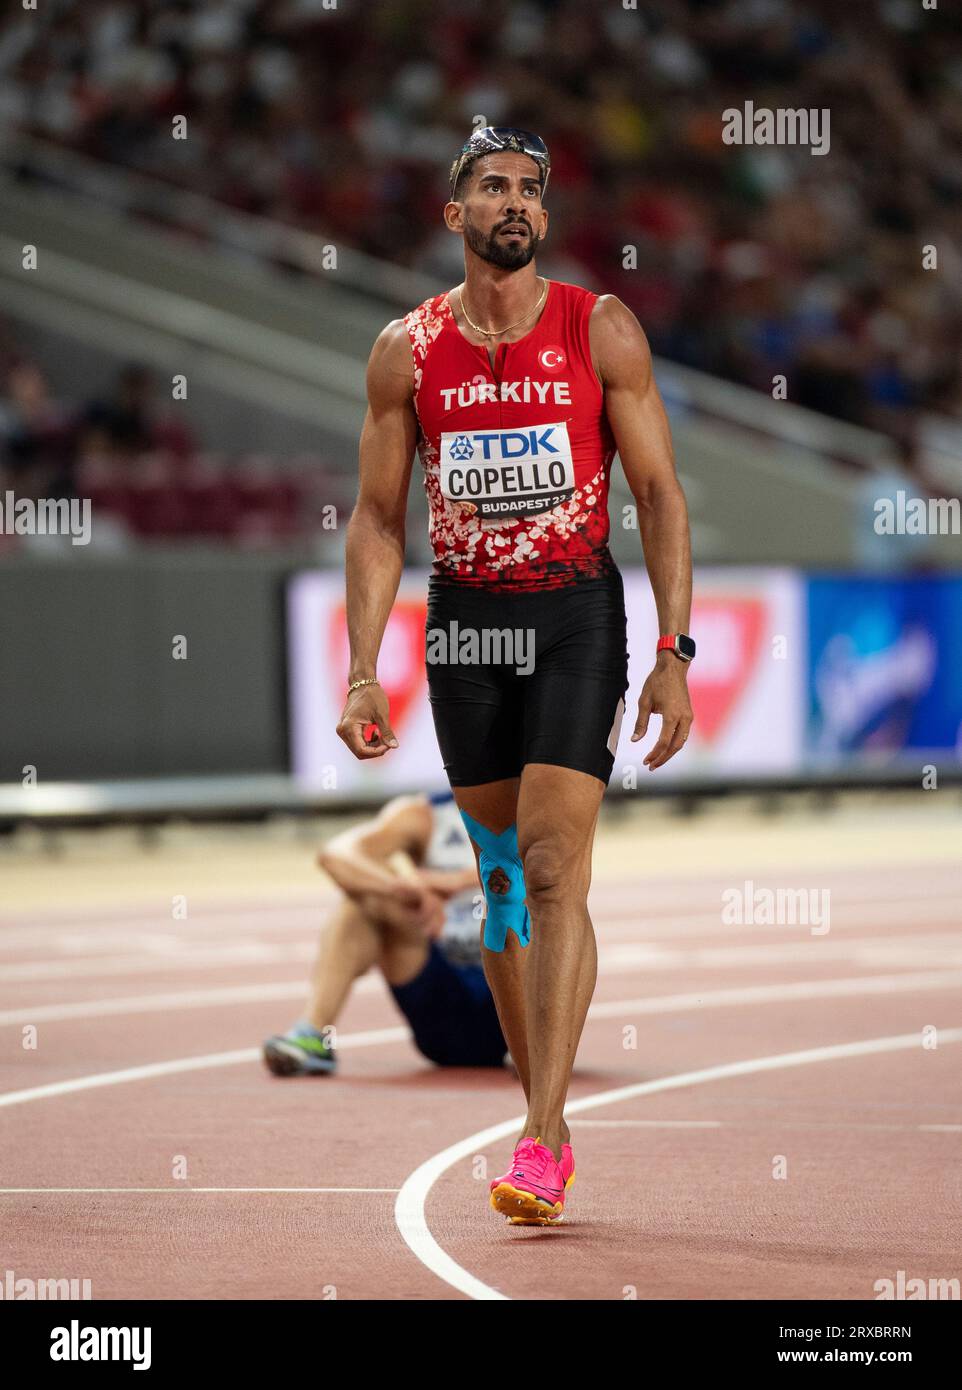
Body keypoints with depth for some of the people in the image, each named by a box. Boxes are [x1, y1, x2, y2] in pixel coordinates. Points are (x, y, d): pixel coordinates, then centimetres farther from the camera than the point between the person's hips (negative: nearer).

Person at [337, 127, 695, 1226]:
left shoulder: (600, 330, -2)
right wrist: (362, 673, -2)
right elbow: (378, 517, 6)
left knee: (554, 870, -13)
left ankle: (541, 1144, -15)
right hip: (464, 621, 3)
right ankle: (543, 1115, 21)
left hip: (577, 615, -3)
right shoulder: (407, 351, 3)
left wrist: (674, 652, -8)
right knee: (500, 877, 9)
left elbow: (659, 492, -1)